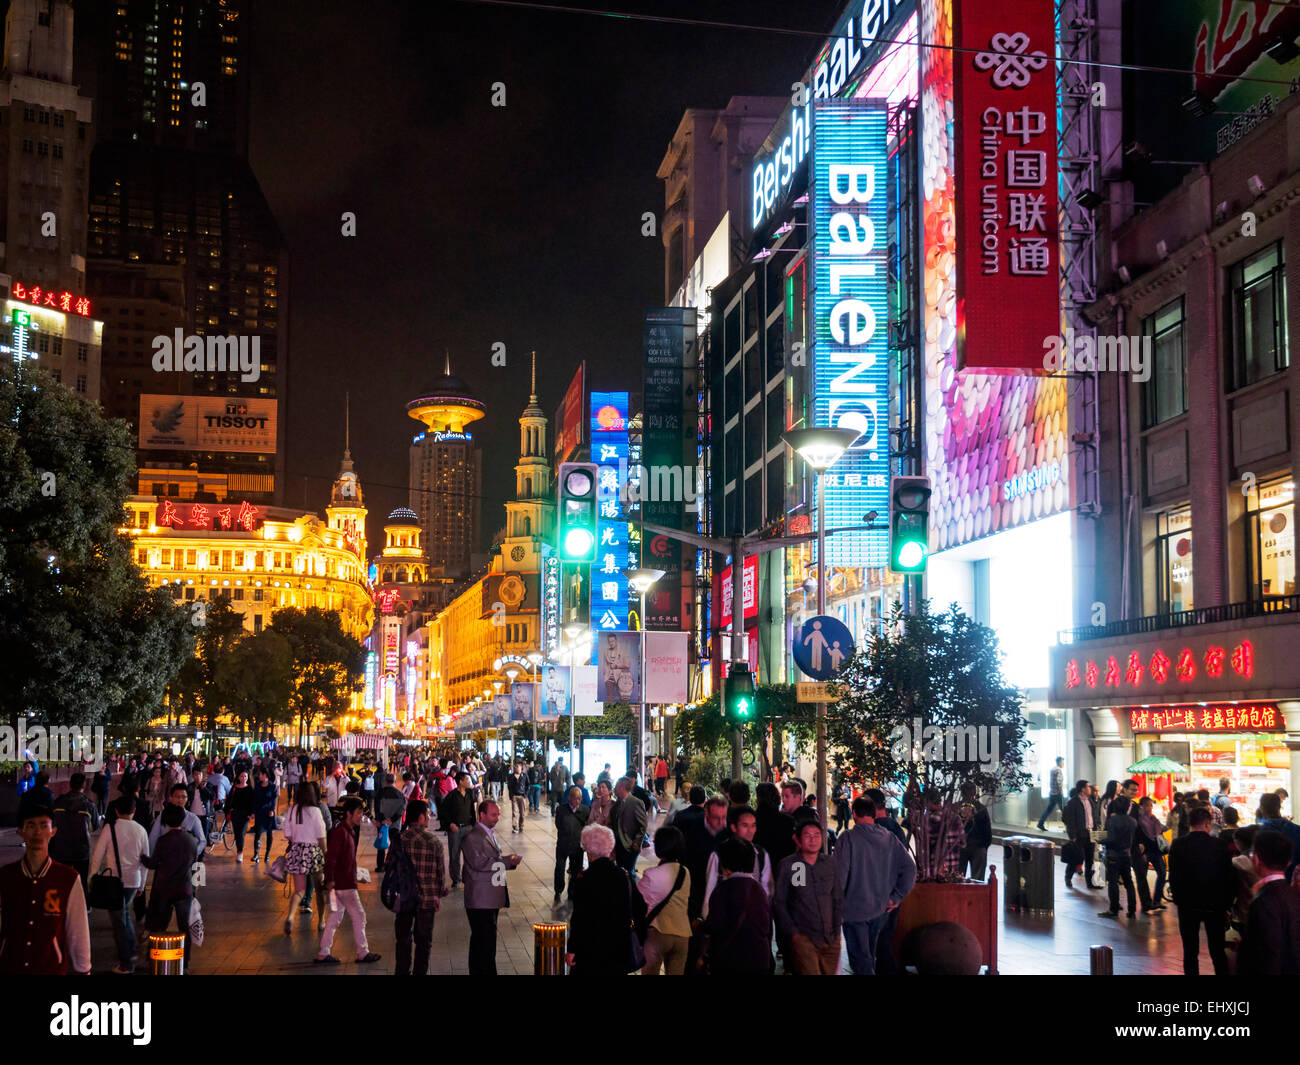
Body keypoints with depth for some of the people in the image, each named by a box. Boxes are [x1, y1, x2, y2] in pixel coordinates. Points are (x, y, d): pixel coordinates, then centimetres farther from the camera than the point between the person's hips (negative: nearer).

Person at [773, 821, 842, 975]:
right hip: (803, 937, -4)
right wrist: (792, 933, -5)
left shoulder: (830, 862, 7)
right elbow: (778, 903, 0)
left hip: (831, 939, 4)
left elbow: (838, 898, 15)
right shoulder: (787, 865, -3)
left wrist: (836, 929, 8)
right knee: (810, 973, -15)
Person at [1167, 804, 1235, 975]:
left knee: (1190, 952, 8)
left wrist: (1179, 900, 6)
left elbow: (1173, 879, -8)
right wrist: (1226, 903, 7)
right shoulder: (1220, 845, -10)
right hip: (1215, 906, 1)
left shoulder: (1178, 846, -10)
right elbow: (1230, 877, -5)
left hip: (1187, 906, -1)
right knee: (1218, 951, 12)